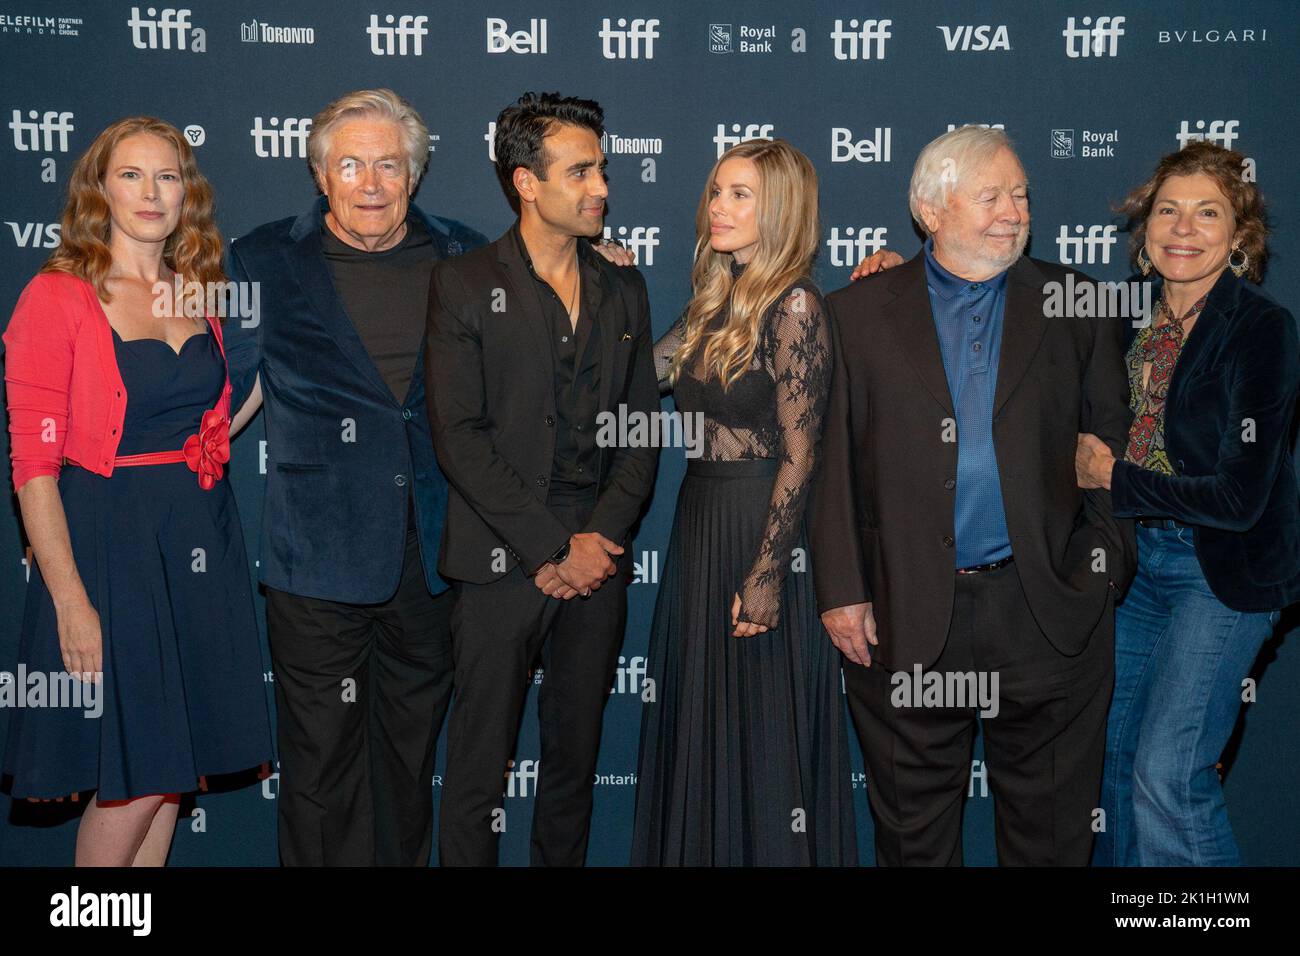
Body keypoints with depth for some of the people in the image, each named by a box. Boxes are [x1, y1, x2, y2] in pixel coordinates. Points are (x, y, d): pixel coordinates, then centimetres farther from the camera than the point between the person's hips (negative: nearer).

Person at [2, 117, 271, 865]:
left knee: (174, 764, 12)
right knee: (135, 774, 0)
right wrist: (69, 599, -16)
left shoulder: (197, 294, 9)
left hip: (198, 539, 6)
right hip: (108, 540, -5)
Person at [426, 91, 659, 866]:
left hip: (597, 565, 4)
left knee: (576, 756, 13)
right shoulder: (465, 285, -1)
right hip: (502, 564, -4)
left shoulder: (624, 290, 12)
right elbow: (460, 437, -8)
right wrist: (552, 547, -12)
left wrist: (601, 538, -5)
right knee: (479, 765, 2)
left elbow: (642, 429, 10)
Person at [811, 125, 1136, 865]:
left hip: (1048, 611, 1)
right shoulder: (859, 314, 4)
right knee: (914, 829, 12)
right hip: (906, 617, 0)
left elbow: (1113, 444, 8)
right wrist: (842, 590, -4)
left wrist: (1108, 564, 0)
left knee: (1051, 829, 12)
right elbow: (833, 464, 1)